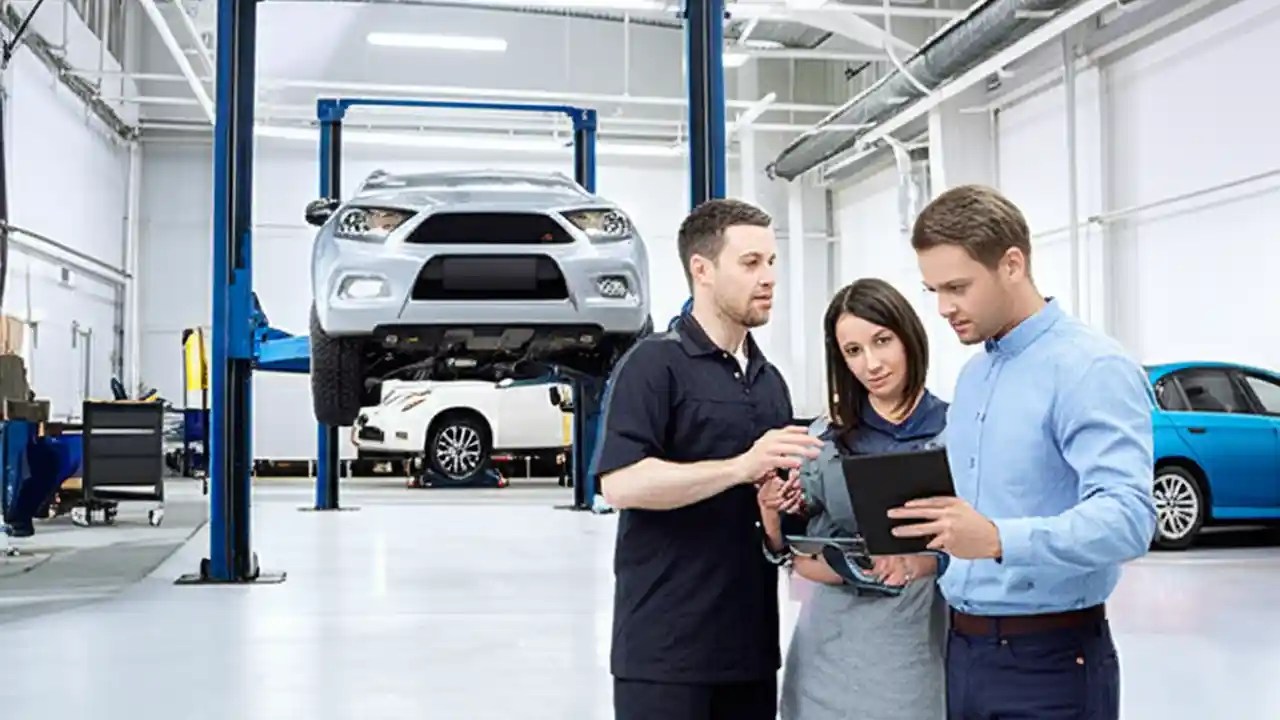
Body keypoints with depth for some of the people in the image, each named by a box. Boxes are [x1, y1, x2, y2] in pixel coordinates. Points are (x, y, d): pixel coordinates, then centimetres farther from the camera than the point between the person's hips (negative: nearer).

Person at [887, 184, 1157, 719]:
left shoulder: (1093, 369, -14)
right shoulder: (971, 375, 12)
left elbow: (1127, 517, -26)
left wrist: (998, 540, -38)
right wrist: (925, 543, 4)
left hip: (1051, 659, -7)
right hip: (963, 650, 7)